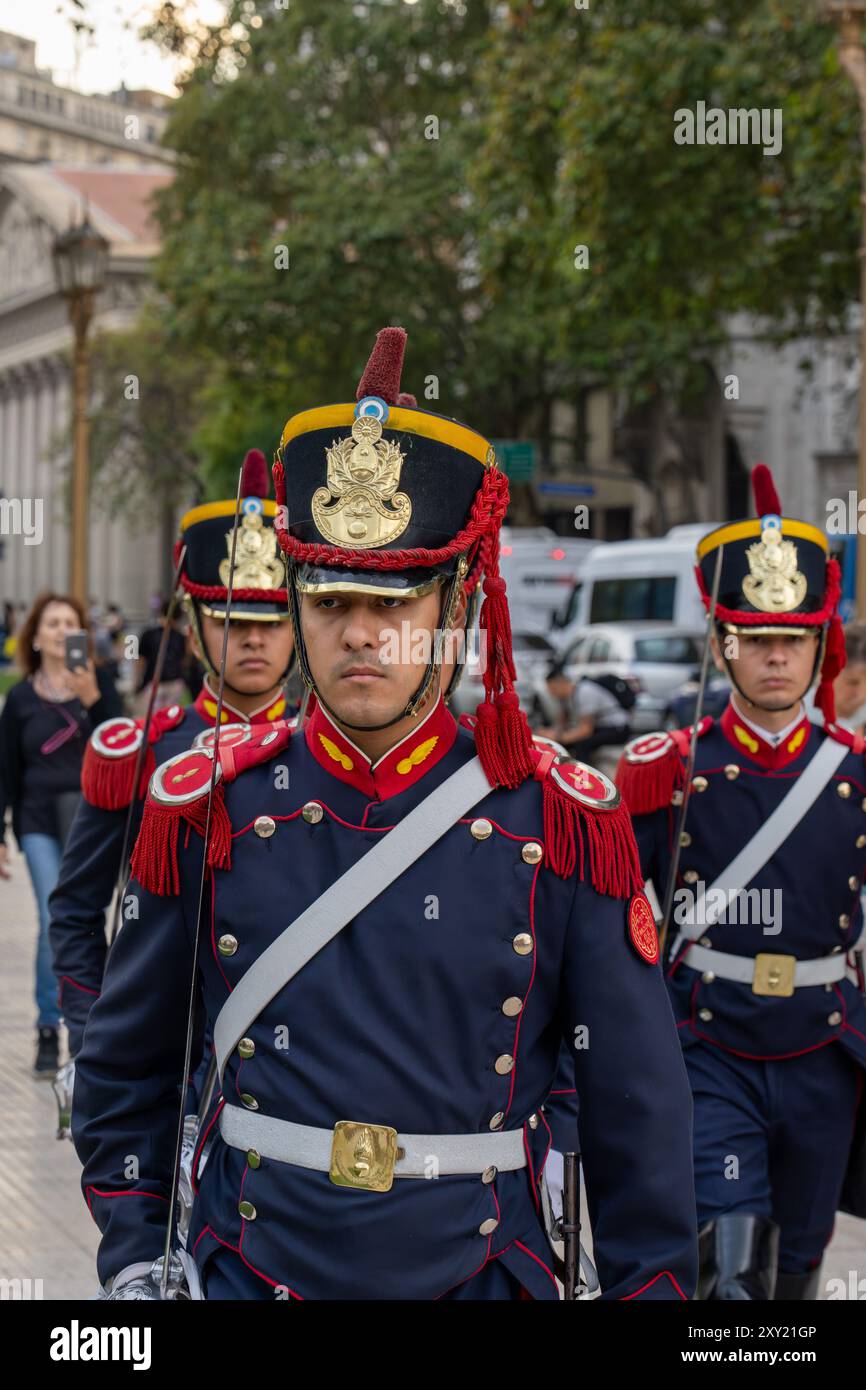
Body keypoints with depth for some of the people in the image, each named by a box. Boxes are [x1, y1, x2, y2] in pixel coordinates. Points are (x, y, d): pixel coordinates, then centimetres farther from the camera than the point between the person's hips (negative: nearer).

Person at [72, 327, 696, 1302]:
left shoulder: (563, 825, -6)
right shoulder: (204, 809, -2)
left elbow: (637, 1111, -1)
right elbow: (124, 1068, 8)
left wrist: (648, 1286, -3)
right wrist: (132, 1261, 4)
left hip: (479, 1271, 0)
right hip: (251, 1271, 0)